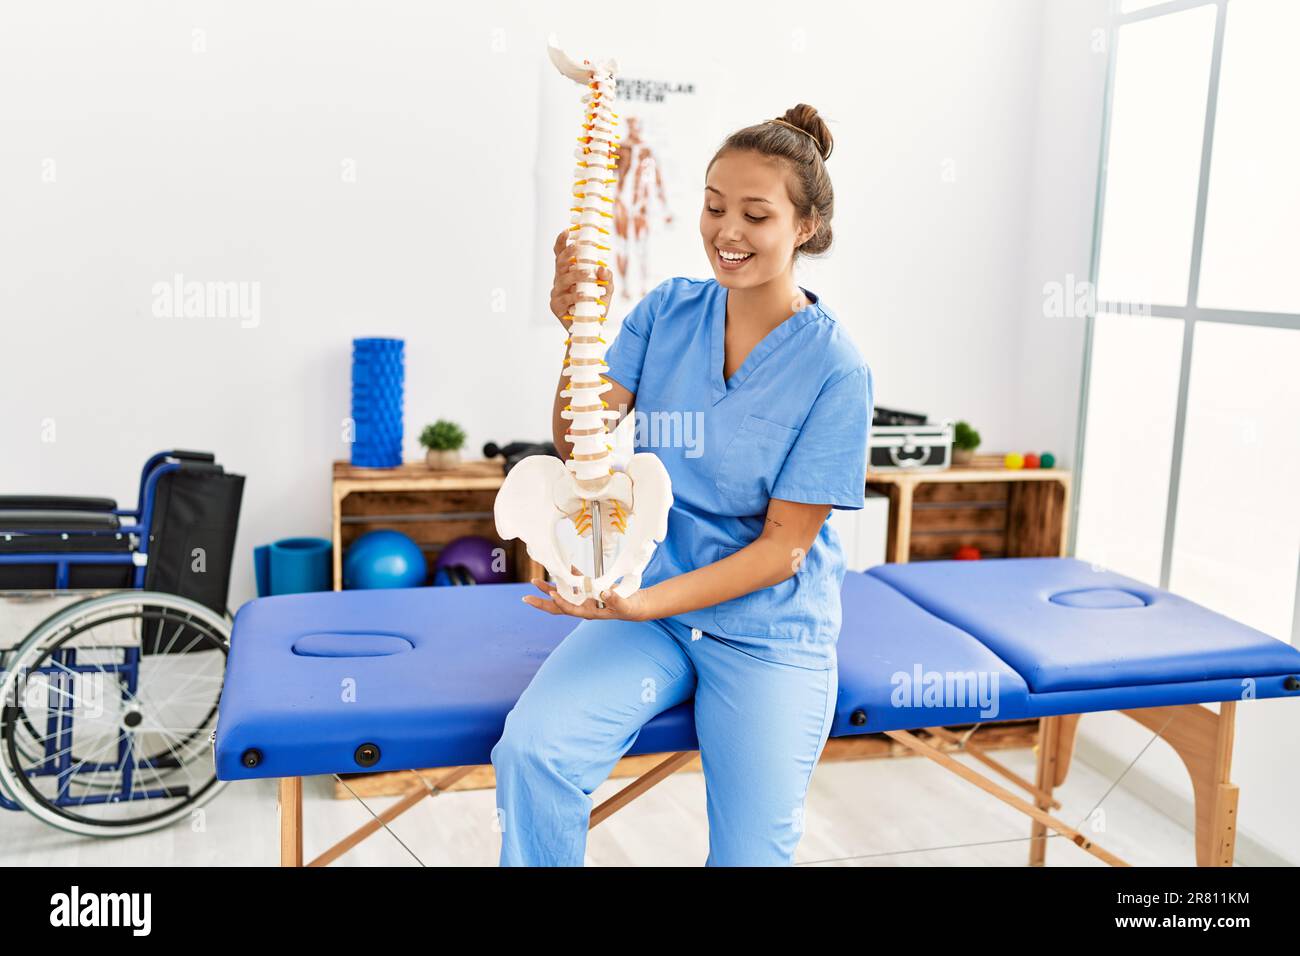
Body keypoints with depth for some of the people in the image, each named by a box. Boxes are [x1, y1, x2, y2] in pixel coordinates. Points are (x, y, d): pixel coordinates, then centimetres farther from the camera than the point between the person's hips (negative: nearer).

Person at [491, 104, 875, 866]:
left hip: (768, 629, -2)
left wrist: (644, 604, -22)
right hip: (646, 607, 2)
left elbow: (782, 547, -11)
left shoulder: (835, 367, -12)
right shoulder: (668, 311, -1)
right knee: (532, 747, -24)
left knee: (752, 855, -8)